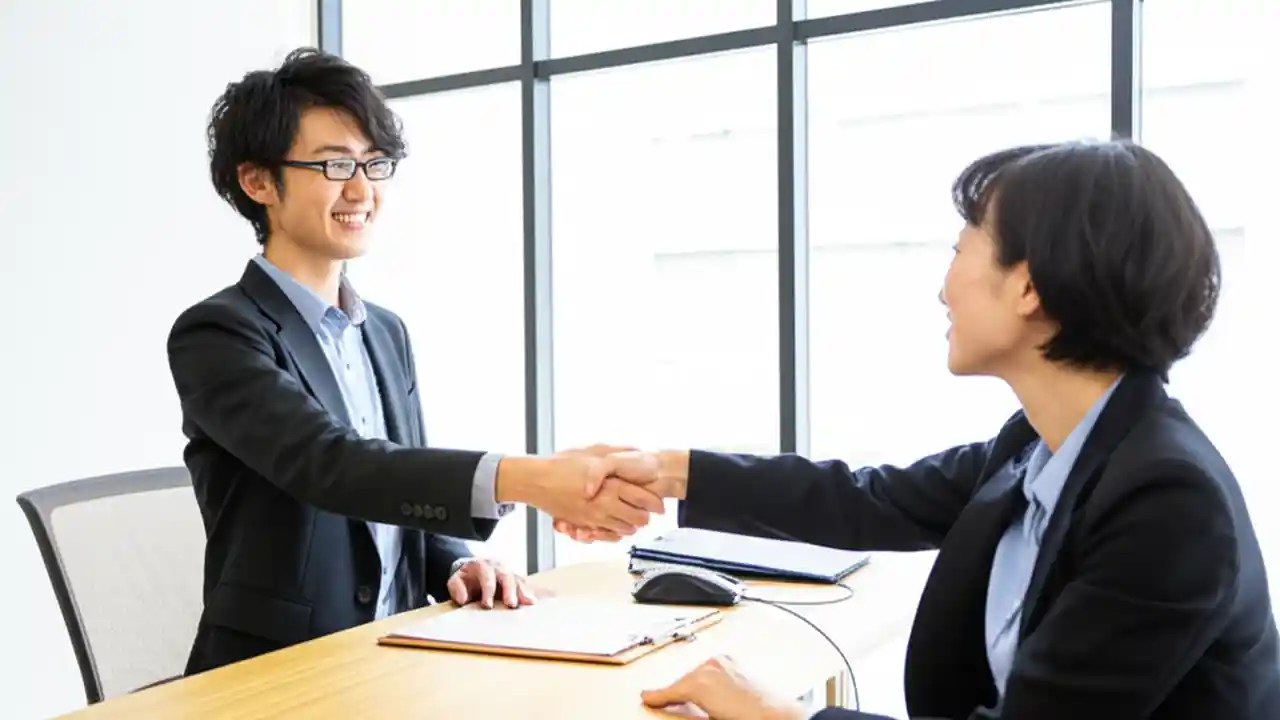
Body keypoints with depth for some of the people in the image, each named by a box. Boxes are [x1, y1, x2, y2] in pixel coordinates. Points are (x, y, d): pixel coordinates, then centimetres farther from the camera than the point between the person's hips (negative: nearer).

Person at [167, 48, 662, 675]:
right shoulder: (216, 335, -12)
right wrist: (526, 479, -39)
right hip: (271, 673, -6)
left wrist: (457, 566, -6)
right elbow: (330, 464, -27)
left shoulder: (387, 332, 10)